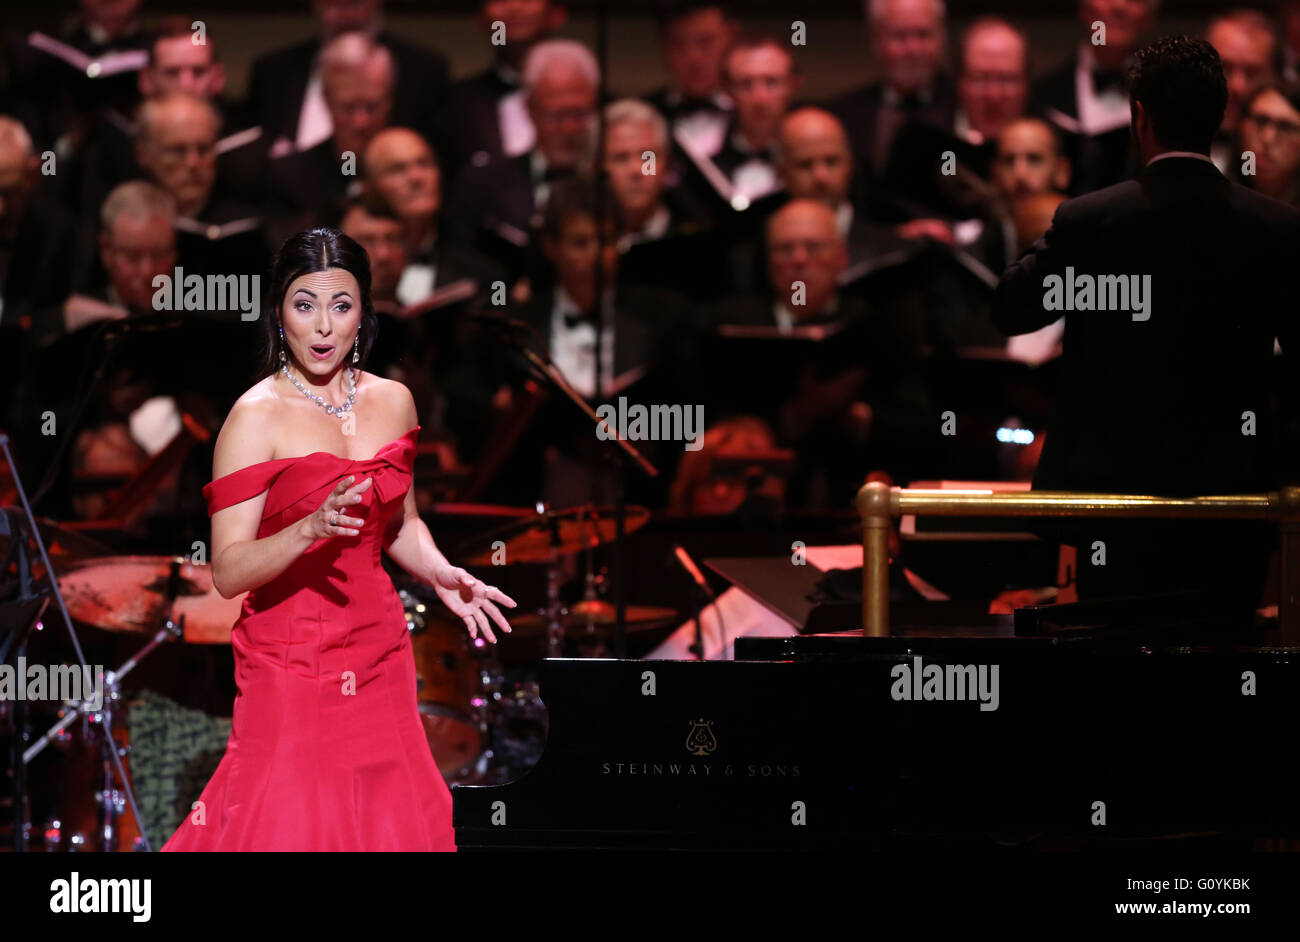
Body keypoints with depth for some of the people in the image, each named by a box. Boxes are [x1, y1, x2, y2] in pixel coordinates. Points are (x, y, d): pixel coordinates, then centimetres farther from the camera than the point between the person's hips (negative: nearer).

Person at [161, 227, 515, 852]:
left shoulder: (392, 402, 7)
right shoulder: (257, 416, -11)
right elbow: (227, 571, -15)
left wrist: (439, 573, 3)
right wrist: (311, 529, -30)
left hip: (379, 656, 5)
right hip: (292, 661, -5)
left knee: (393, 820, 7)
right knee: (290, 829, -5)